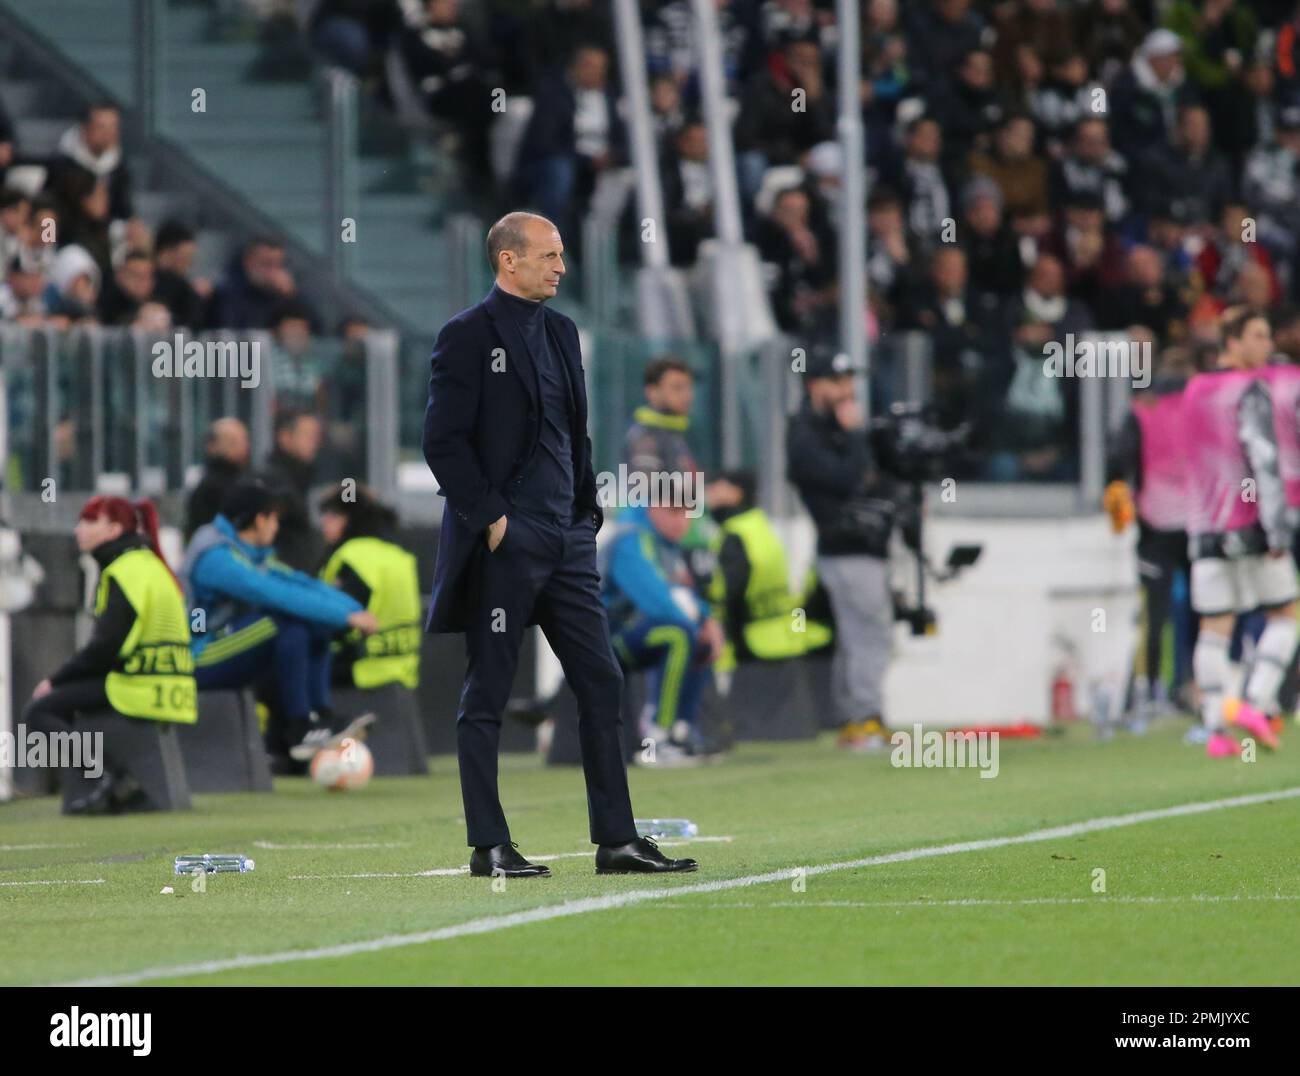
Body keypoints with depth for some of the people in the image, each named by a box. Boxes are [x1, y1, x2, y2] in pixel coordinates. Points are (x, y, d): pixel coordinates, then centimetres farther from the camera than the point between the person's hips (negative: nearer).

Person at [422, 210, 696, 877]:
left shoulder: (560, 333, 16)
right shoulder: (468, 336, -7)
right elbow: (444, 443, -12)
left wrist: (587, 515, 12)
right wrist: (490, 518, -15)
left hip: (566, 540, 8)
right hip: (502, 545, -7)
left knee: (602, 685, 4)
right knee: (487, 696, 0)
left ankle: (616, 841, 7)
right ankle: (489, 847, 3)